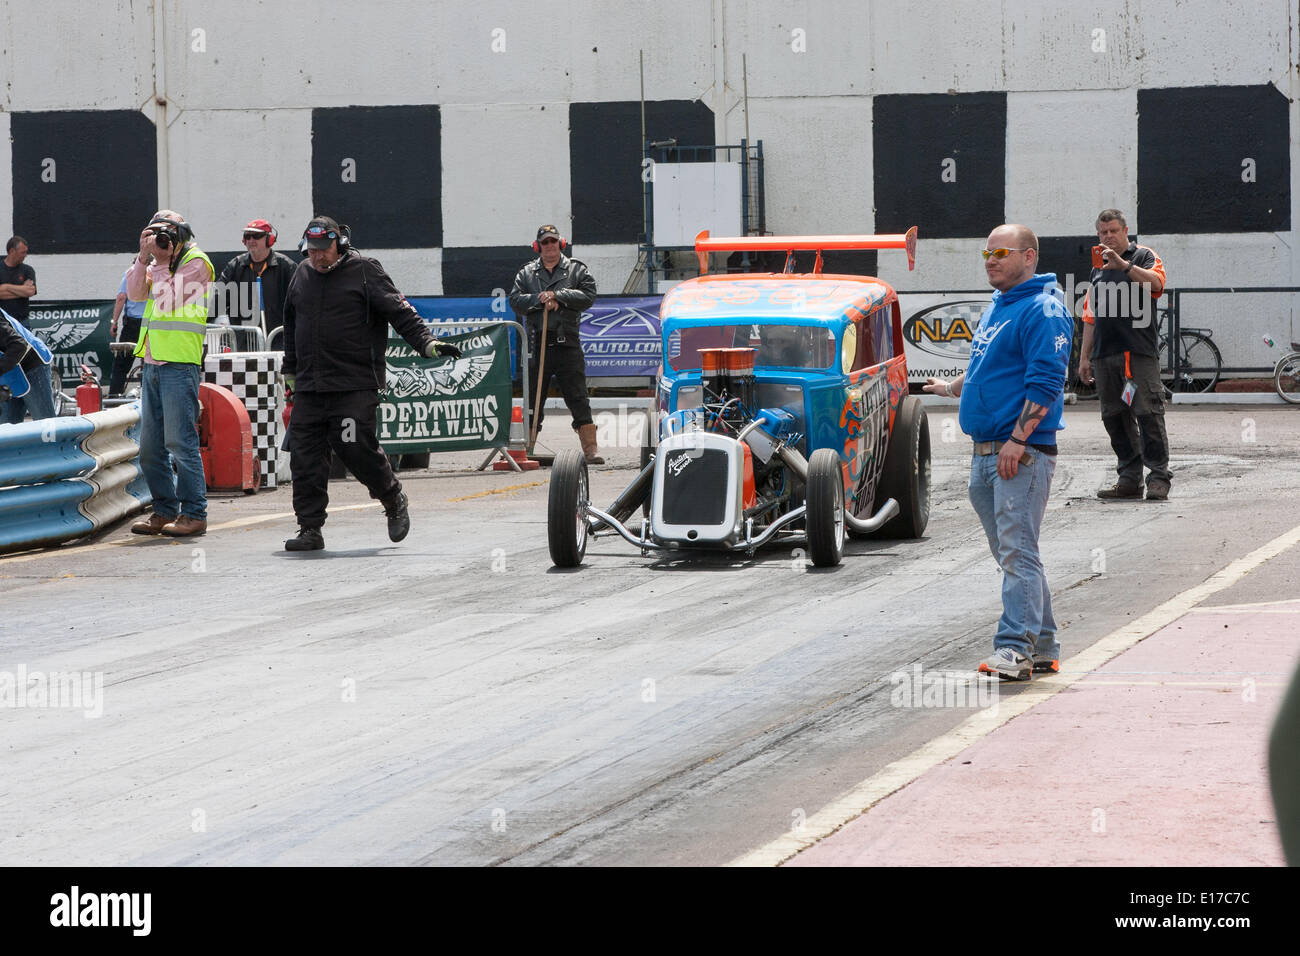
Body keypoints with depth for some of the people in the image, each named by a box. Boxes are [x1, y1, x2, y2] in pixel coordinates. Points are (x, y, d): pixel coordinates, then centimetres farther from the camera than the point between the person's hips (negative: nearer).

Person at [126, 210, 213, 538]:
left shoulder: (196, 262, -5)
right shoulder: (158, 264, 19)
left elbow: (166, 292, -14)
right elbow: (135, 292, 7)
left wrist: (162, 259, -7)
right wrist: (144, 257, -3)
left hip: (179, 364, -8)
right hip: (152, 362, 8)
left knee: (180, 442, -10)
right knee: (151, 446, 10)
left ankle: (194, 514, -6)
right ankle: (165, 511, 18)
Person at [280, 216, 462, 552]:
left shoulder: (364, 272, -2)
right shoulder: (302, 275, 15)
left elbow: (399, 311, -7)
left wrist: (427, 343, -19)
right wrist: (290, 371, 30)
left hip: (355, 385, -5)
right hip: (309, 386, 5)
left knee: (357, 449, -10)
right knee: (306, 457, -1)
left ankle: (394, 500, 17)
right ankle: (309, 529, 5)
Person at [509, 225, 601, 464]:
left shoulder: (576, 270, 9)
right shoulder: (527, 273, 14)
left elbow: (588, 295, -6)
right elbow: (515, 300, 2)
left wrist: (557, 296, -13)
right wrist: (539, 300, -13)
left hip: (567, 344, -2)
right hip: (537, 343, 2)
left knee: (578, 399, -5)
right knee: (532, 400, 5)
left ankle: (590, 450, -5)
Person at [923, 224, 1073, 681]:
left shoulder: (1043, 311, -11)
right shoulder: (997, 307, 19)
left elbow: (1046, 382, -19)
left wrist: (1017, 441, -23)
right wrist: (951, 387, 50)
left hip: (1022, 453, -10)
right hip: (985, 453, 10)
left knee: (1017, 551, -12)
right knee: (1010, 552, 11)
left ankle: (1015, 648, -15)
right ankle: (1043, 648, 16)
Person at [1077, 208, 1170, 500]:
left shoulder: (1144, 256, 4)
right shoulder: (1098, 268, 22)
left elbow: (1156, 282, -18)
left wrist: (1123, 265, -27)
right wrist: (1084, 357, 20)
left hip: (1139, 352, -6)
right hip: (1104, 354, 6)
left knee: (1148, 414, -10)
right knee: (1115, 417, 5)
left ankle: (1158, 478, -9)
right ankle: (1129, 479, 9)